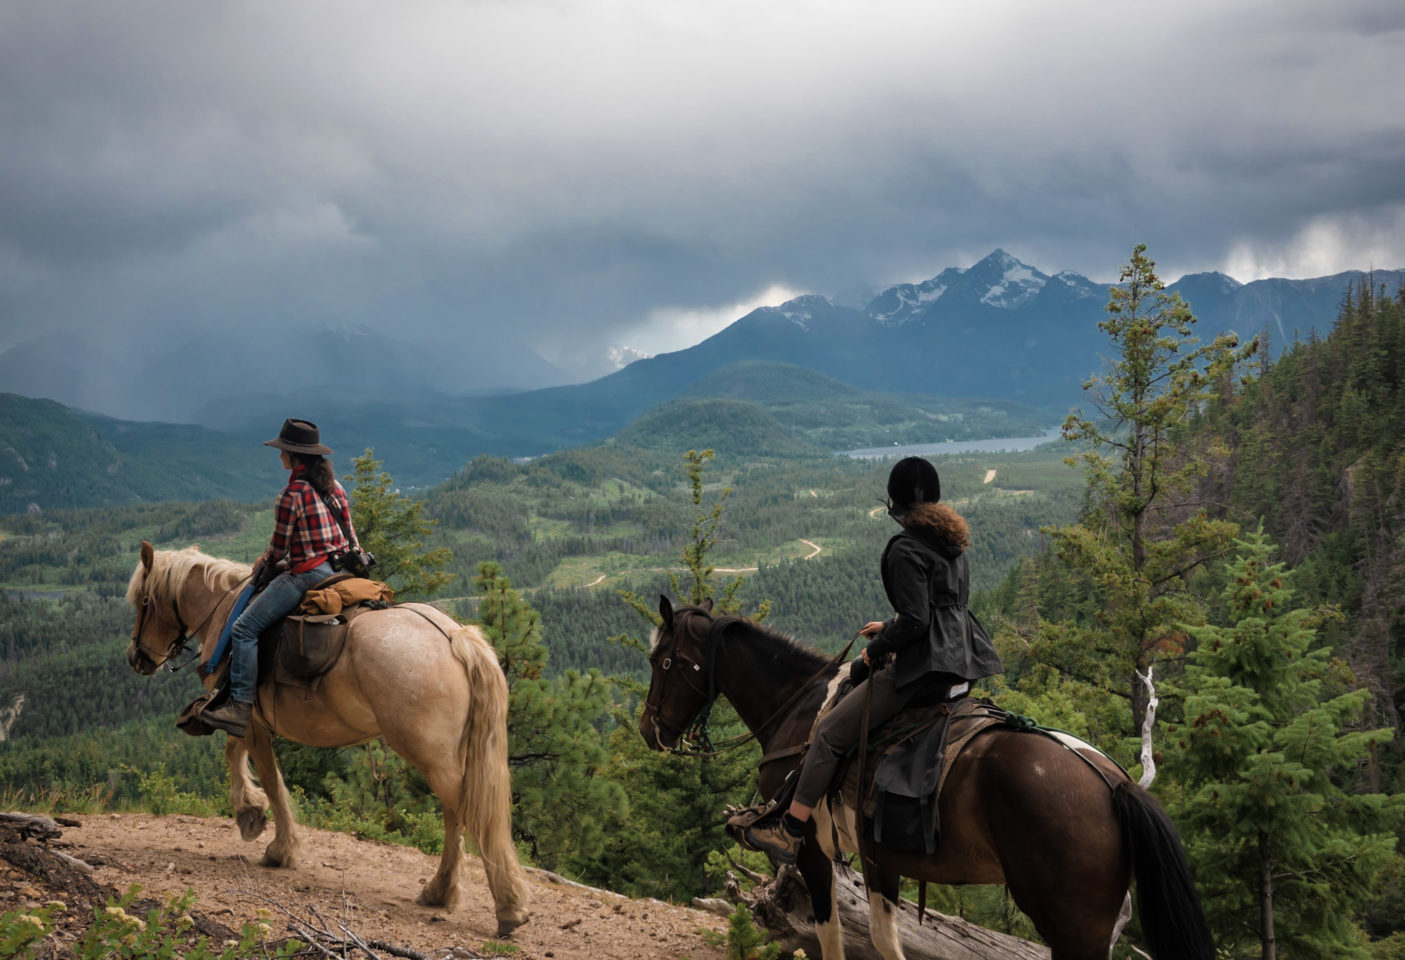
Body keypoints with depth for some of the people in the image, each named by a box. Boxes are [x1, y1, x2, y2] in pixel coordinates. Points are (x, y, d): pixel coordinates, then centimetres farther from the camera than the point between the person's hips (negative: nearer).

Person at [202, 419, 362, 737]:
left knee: (244, 629, -7)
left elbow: (279, 550, -7)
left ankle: (241, 708, -14)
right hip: (341, 574, 9)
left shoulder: (292, 495, -12)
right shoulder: (335, 488, 11)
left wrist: (263, 563, 16)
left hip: (309, 576, -9)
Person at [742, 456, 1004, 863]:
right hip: (960, 663, 10)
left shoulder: (905, 549, -15)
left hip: (925, 668, -10)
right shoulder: (951, 541, 13)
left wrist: (876, 648, -7)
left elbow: (916, 621, -22)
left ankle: (789, 832, -1)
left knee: (829, 732, -3)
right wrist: (890, 627, 22)